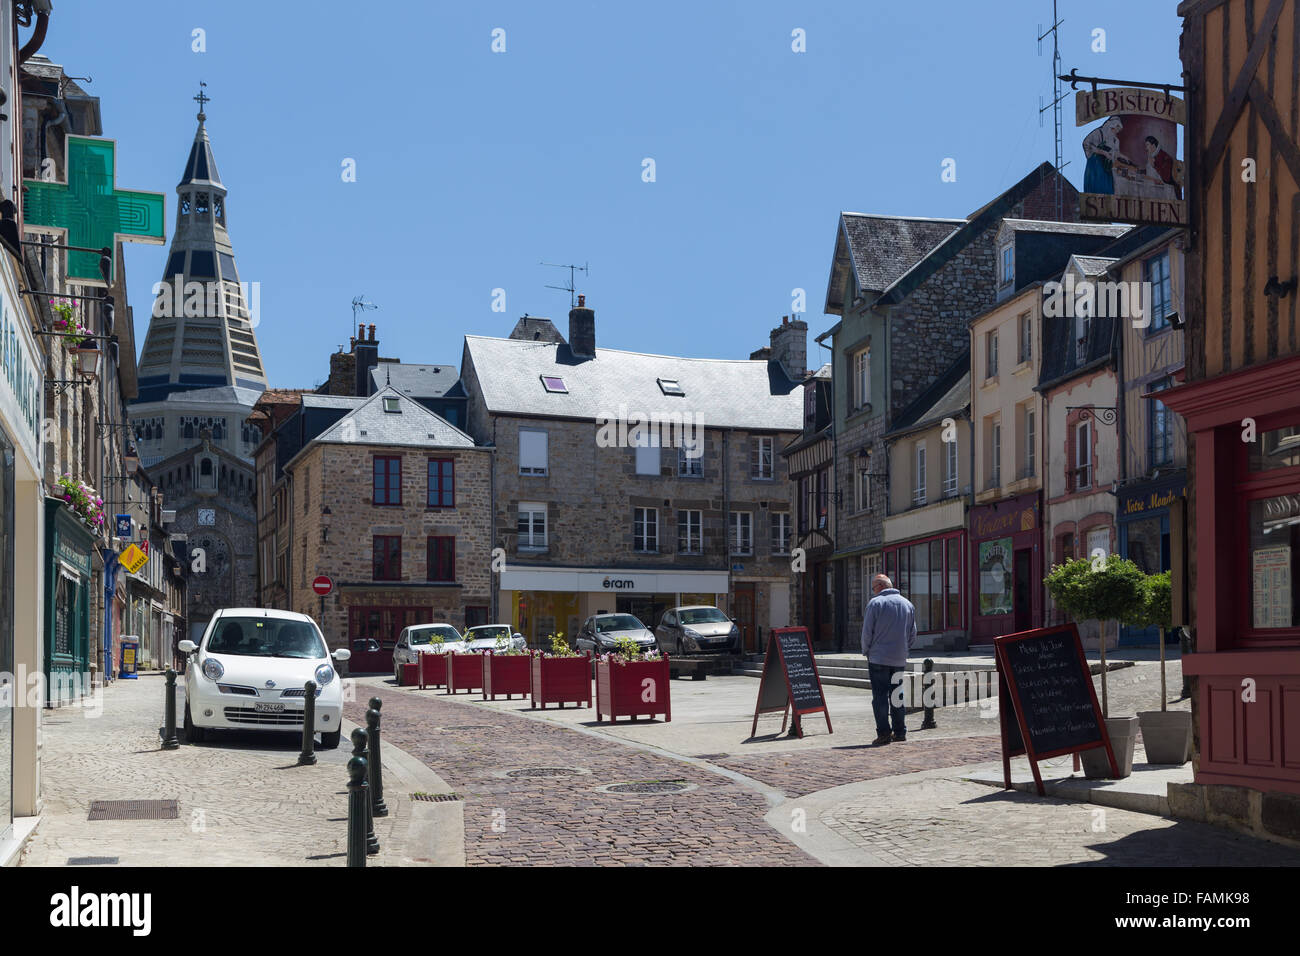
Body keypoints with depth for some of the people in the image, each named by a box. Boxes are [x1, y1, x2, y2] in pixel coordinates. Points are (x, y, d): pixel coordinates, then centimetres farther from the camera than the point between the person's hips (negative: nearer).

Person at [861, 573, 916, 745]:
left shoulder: (875, 603, -7)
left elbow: (867, 632, -7)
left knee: (880, 696, -3)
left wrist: (866, 652, 7)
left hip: (878, 659, -5)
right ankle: (900, 731, 13)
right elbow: (913, 634, 13)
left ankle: (883, 733, -7)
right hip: (899, 660, 5)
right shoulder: (907, 604, 10)